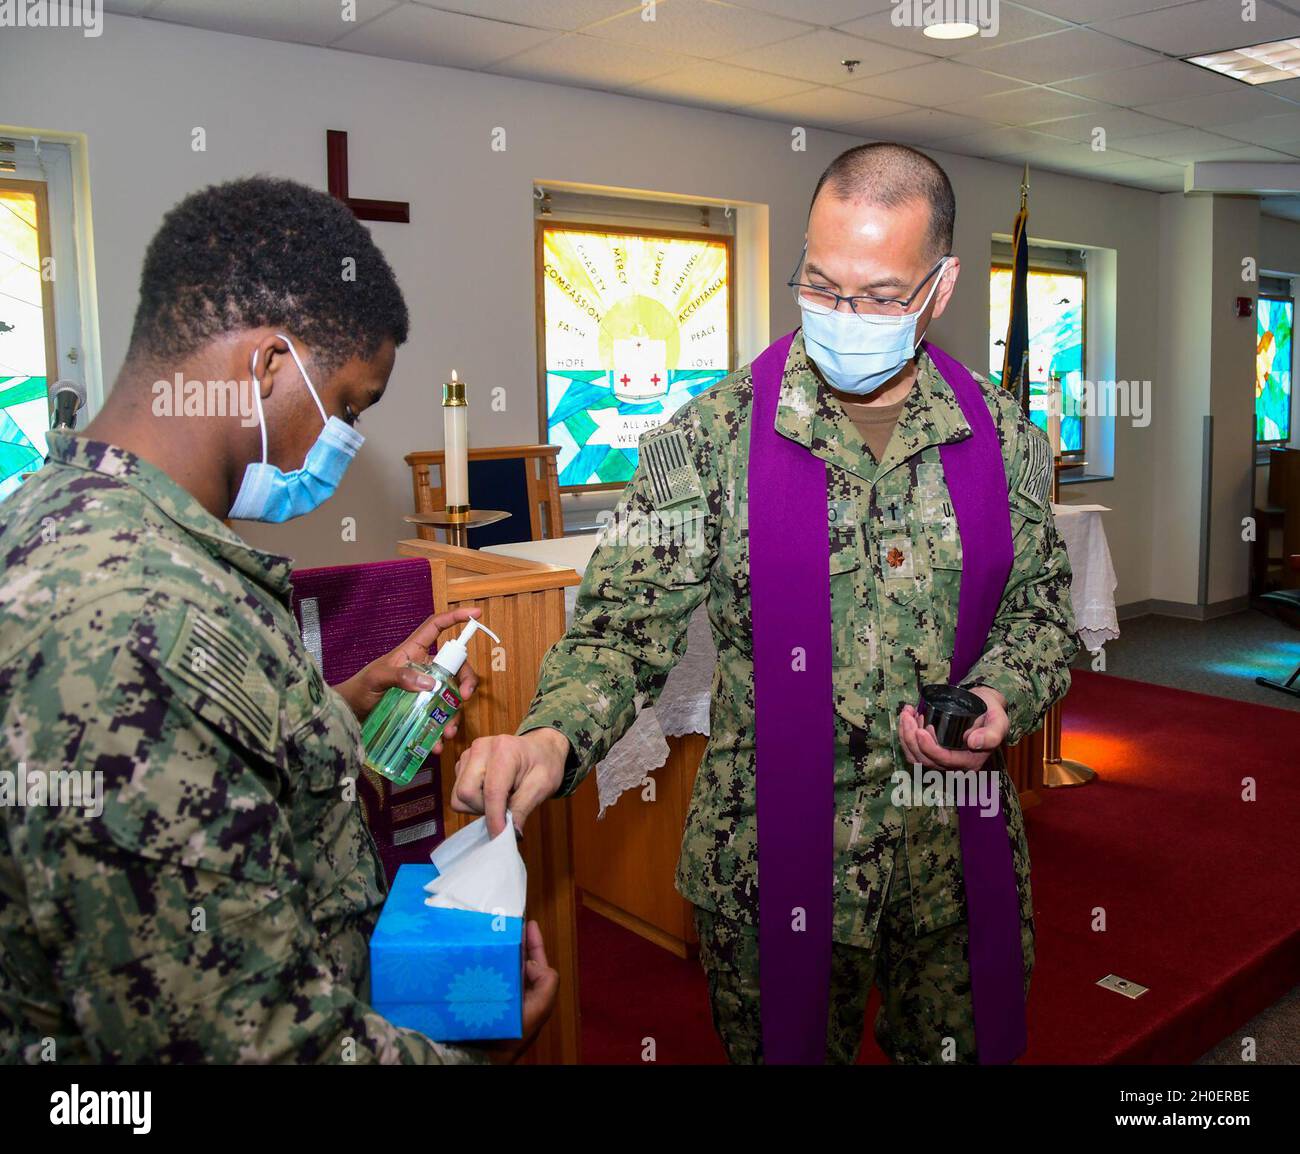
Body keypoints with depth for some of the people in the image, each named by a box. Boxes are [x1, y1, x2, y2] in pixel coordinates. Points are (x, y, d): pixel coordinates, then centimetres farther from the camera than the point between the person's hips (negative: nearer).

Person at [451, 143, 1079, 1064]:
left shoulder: (1003, 434, -2)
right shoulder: (716, 434, -11)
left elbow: (1042, 610, 9)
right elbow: (629, 625, -12)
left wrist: (1004, 699, -11)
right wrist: (552, 738, -30)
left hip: (959, 856, 3)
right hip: (772, 865, -2)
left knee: (959, 1048, 22)